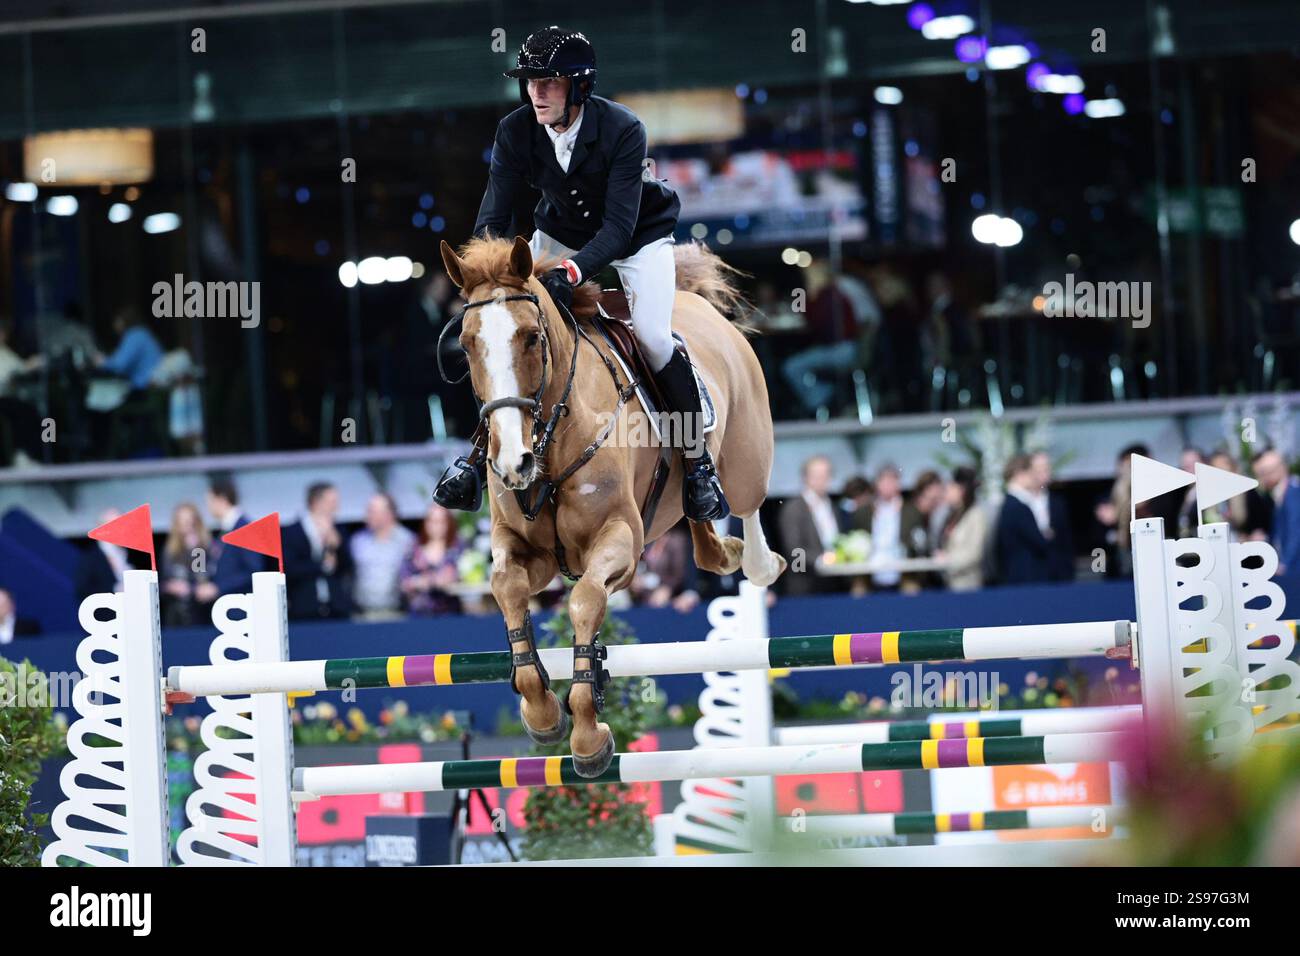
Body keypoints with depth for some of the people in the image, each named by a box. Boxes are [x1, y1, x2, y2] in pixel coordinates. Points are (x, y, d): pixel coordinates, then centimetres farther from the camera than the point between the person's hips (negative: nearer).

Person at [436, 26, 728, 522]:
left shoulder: (623, 130, -33)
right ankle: (482, 454, 3)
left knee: (652, 336, -20)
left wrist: (572, 272, -53)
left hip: (637, 236, -4)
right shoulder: (515, 132, -21)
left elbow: (619, 226, -37)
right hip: (561, 234, 4)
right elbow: (495, 213, -19)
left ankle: (698, 462, -3)